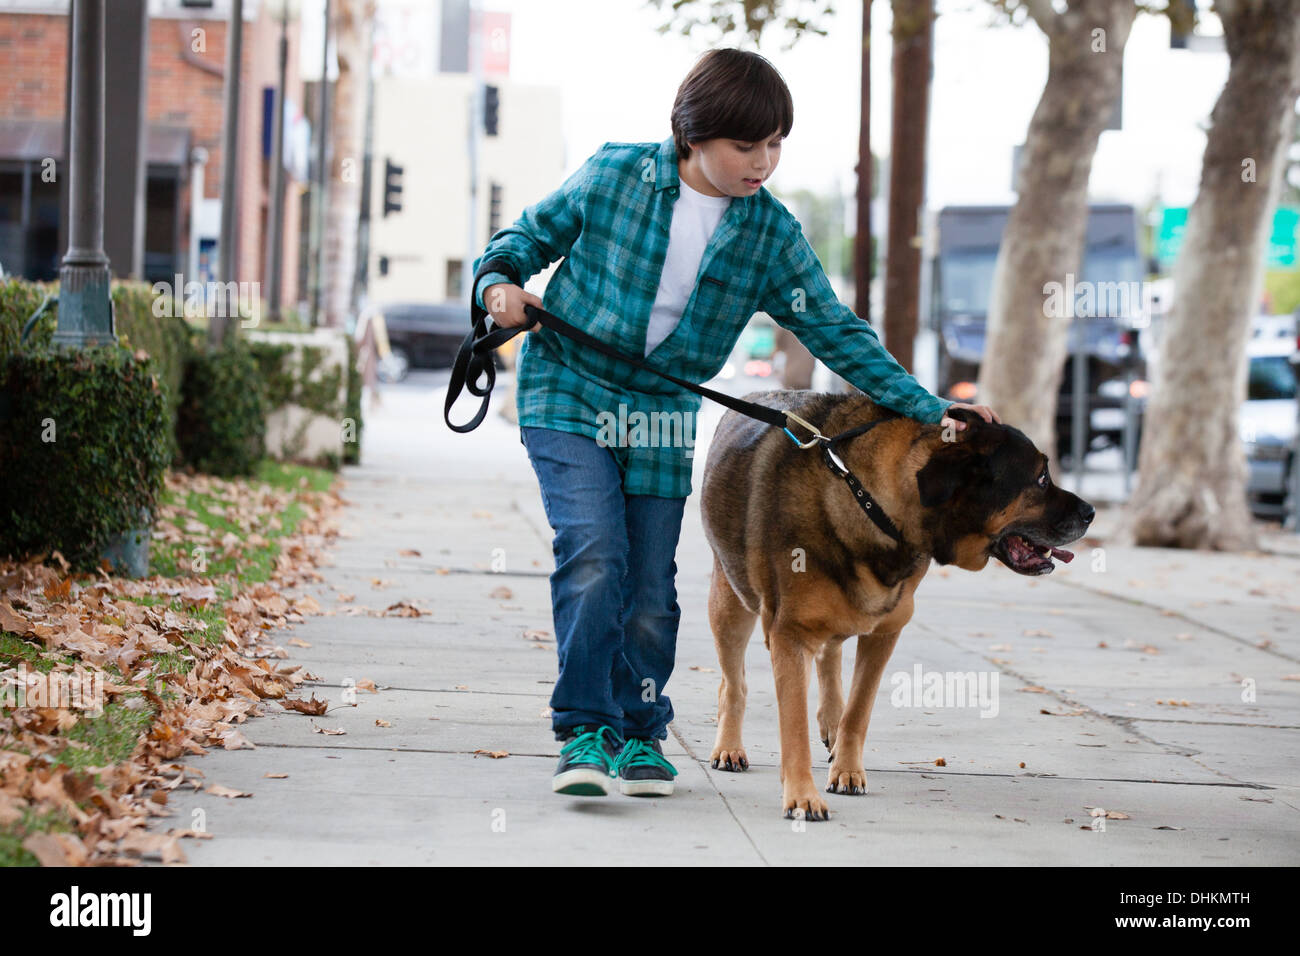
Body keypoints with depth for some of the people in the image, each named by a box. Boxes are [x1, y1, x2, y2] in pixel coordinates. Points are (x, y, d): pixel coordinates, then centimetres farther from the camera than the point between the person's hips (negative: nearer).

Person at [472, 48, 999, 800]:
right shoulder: (615, 174, -8)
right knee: (593, 557, -19)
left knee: (651, 588, 4)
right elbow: (535, 233, 6)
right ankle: (585, 730, -10)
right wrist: (500, 281, -15)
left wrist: (930, 409, -4)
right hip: (568, 395, -3)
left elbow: (837, 332, 1)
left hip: (663, 418, 3)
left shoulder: (772, 234, -2)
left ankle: (640, 732, 25)